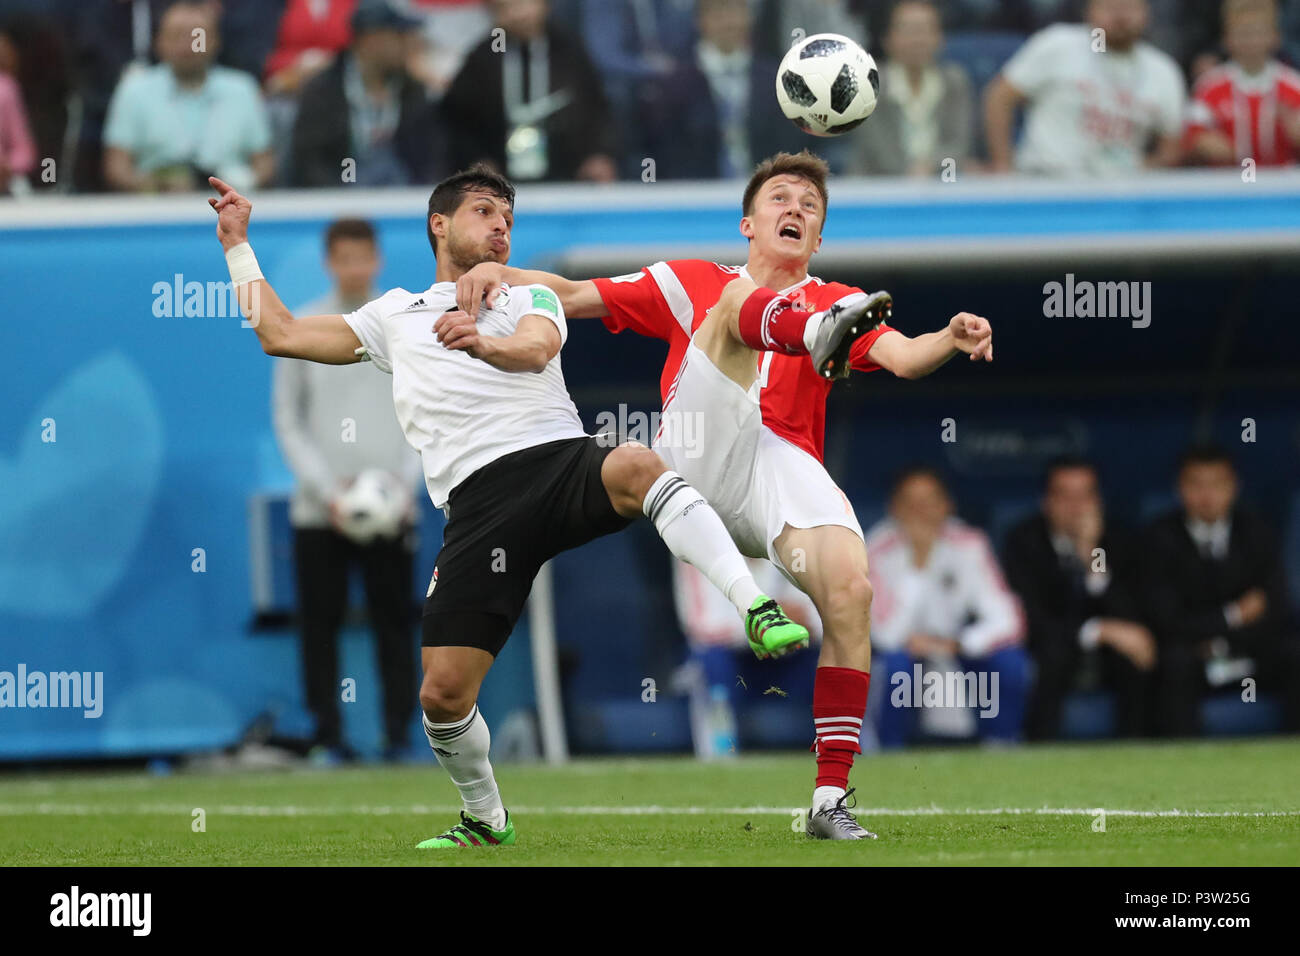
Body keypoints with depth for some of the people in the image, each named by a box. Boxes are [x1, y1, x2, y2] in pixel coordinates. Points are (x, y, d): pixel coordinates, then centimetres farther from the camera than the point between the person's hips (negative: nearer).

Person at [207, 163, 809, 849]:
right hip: (478, 502, 2)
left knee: (635, 466, -38)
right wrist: (238, 242, 29)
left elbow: (537, 348, -3)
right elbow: (281, 334, 29)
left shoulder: (529, 298, 22)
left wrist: (486, 342, -26)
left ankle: (757, 611, -43)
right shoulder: (393, 315, 29)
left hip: (561, 459, -1)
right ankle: (485, 819, 18)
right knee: (443, 694, -9)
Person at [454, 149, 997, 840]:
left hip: (783, 464, 1)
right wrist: (502, 276, 1)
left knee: (851, 589, -25)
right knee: (737, 306, -17)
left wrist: (950, 340, -15)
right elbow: (575, 296, 20)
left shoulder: (836, 303, 25)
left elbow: (903, 357, 7)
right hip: (694, 464, -1)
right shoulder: (695, 284, 25)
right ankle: (820, 337, -57)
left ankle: (830, 799, -19)